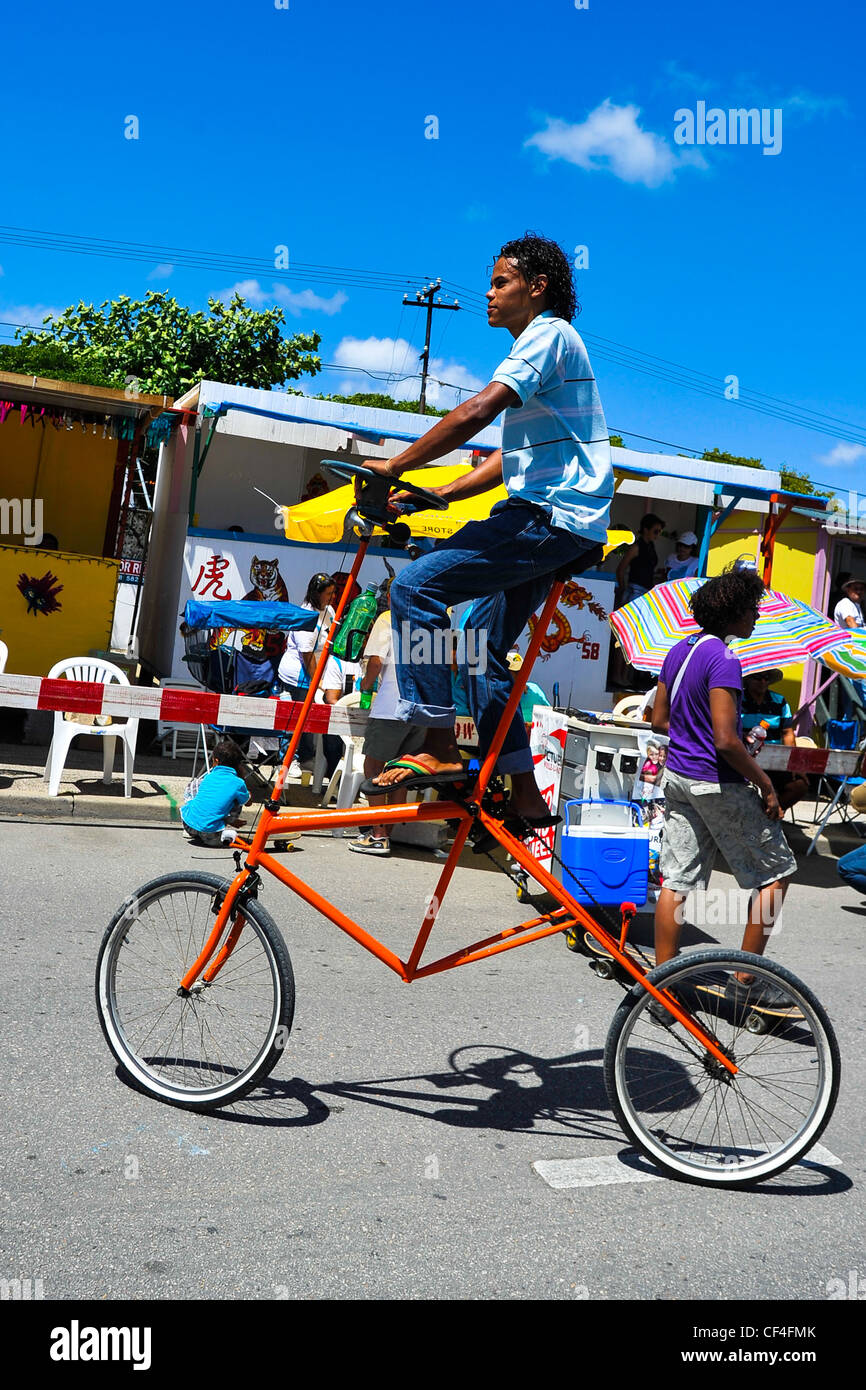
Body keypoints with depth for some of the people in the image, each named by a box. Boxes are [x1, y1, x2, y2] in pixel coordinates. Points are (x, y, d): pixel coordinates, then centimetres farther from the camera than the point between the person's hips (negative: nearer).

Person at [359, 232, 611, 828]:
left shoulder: (549, 333, -7)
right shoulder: (543, 345, 26)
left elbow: (478, 410, -22)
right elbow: (513, 458, 24)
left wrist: (395, 466, -16)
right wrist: (435, 494, 15)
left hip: (553, 516, -10)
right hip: (553, 519, 10)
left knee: (416, 585, -17)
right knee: (484, 642, 13)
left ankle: (439, 748, -15)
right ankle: (525, 795, 16)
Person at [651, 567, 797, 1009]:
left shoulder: (679, 651, 8)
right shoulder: (723, 660, -19)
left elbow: (659, 720, 15)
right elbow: (726, 740, -24)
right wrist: (765, 784, -14)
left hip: (677, 777, 9)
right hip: (717, 784, -8)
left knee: (676, 881, 10)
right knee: (776, 871, 7)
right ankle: (745, 980, 10)